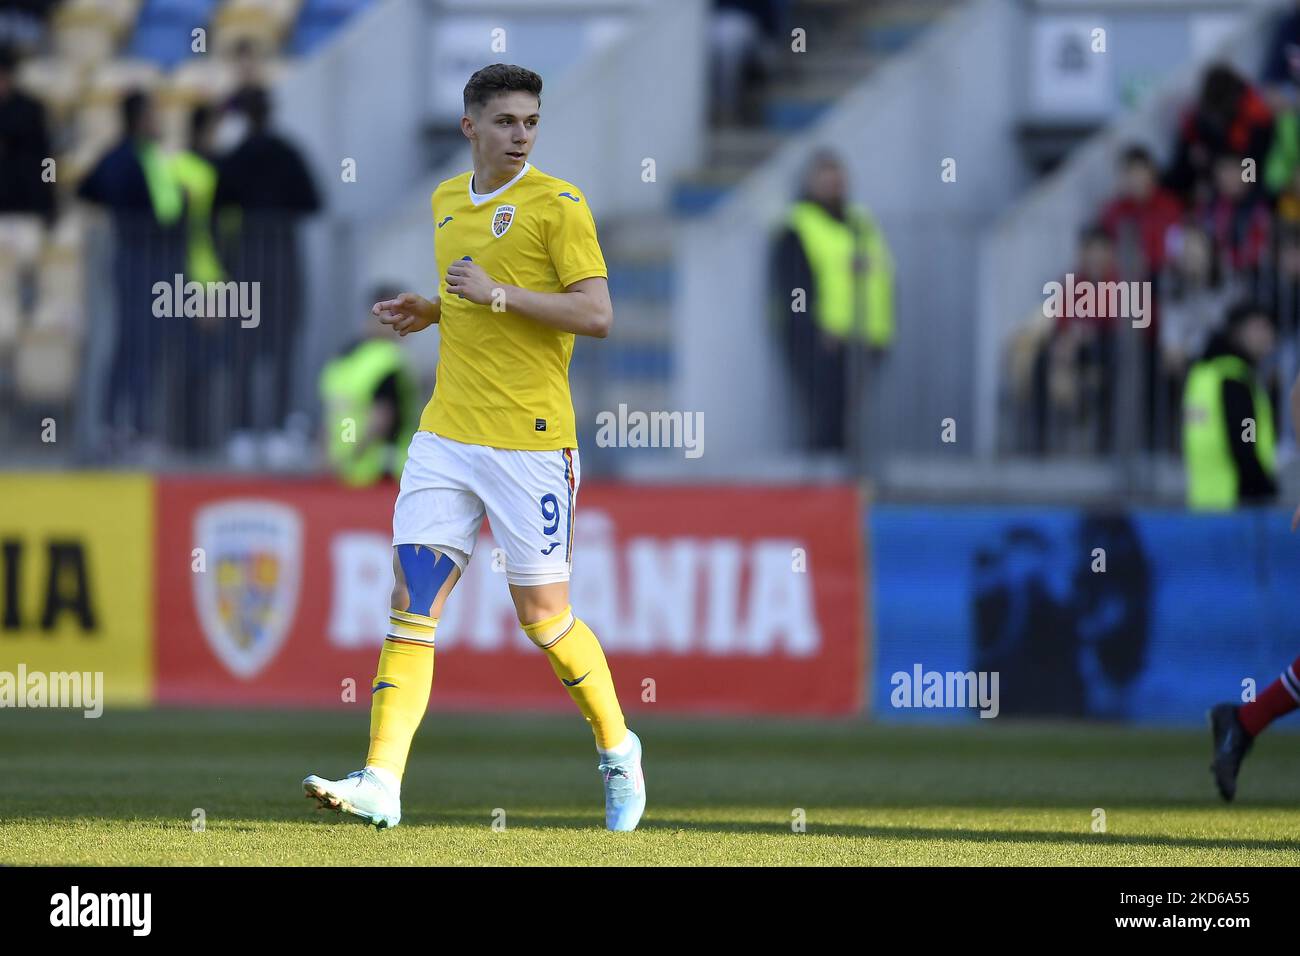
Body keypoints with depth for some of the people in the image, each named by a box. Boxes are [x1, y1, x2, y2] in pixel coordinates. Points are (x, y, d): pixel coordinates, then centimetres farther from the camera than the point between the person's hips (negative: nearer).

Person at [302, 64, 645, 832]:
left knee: (543, 613, 1)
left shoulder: (557, 204, -7)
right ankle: (382, 784, -11)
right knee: (412, 601, -5)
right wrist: (432, 311, 11)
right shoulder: (447, 202, 14)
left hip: (530, 442, -6)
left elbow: (597, 314, -14)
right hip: (447, 436, 6)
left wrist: (496, 294, -18)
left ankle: (618, 749, 25)